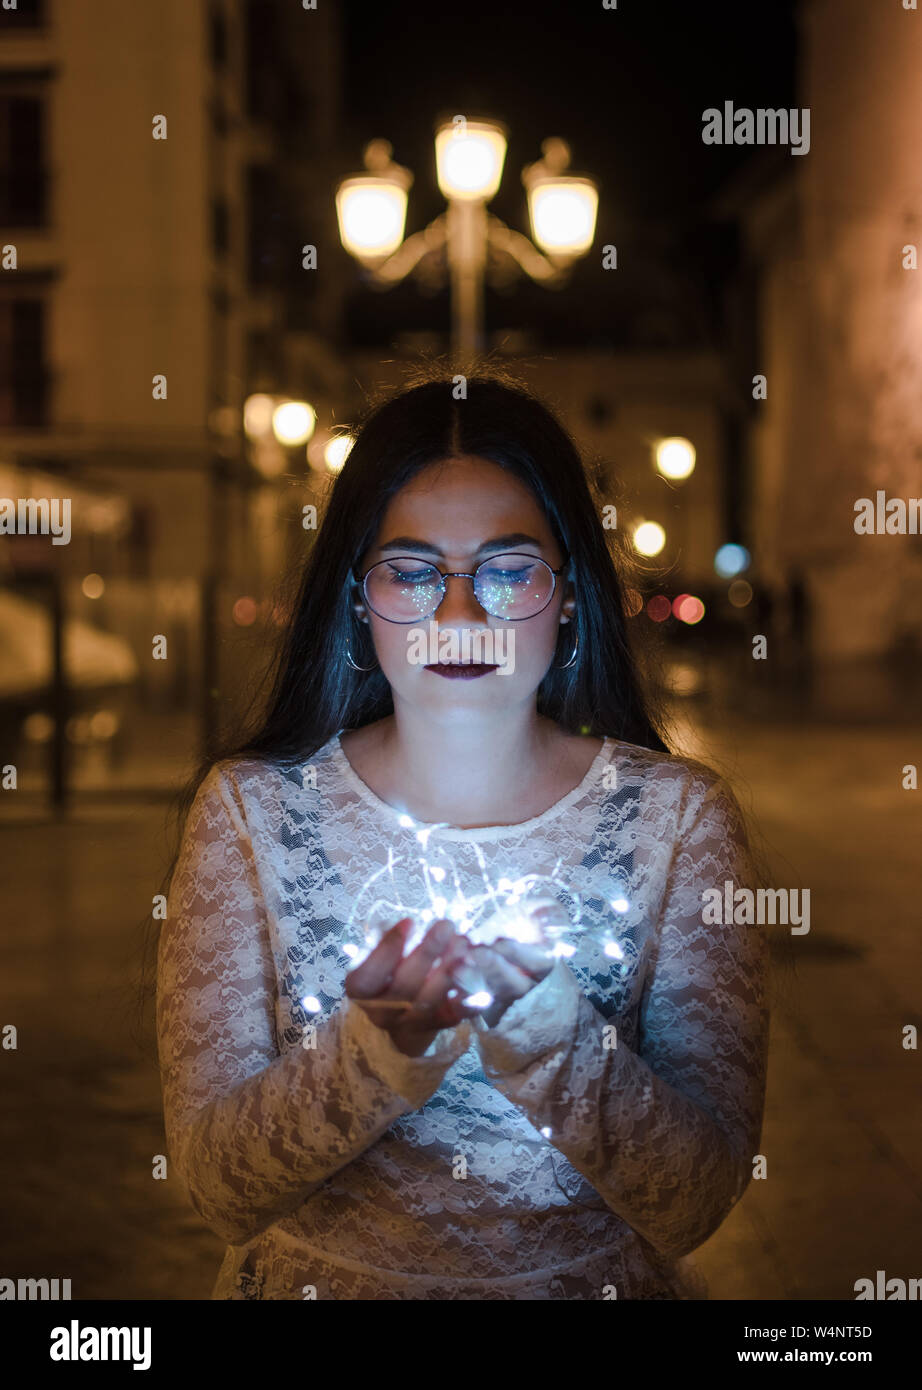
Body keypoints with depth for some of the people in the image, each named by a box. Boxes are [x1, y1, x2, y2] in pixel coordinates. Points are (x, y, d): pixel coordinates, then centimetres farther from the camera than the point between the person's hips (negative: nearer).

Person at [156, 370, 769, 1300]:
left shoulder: (676, 816, -3)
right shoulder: (251, 810, -3)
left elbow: (694, 1206, -8)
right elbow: (215, 1186, -6)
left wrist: (540, 1024, -22)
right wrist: (384, 1043, -21)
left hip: (598, 1282, 0)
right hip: (319, 1280, 0)